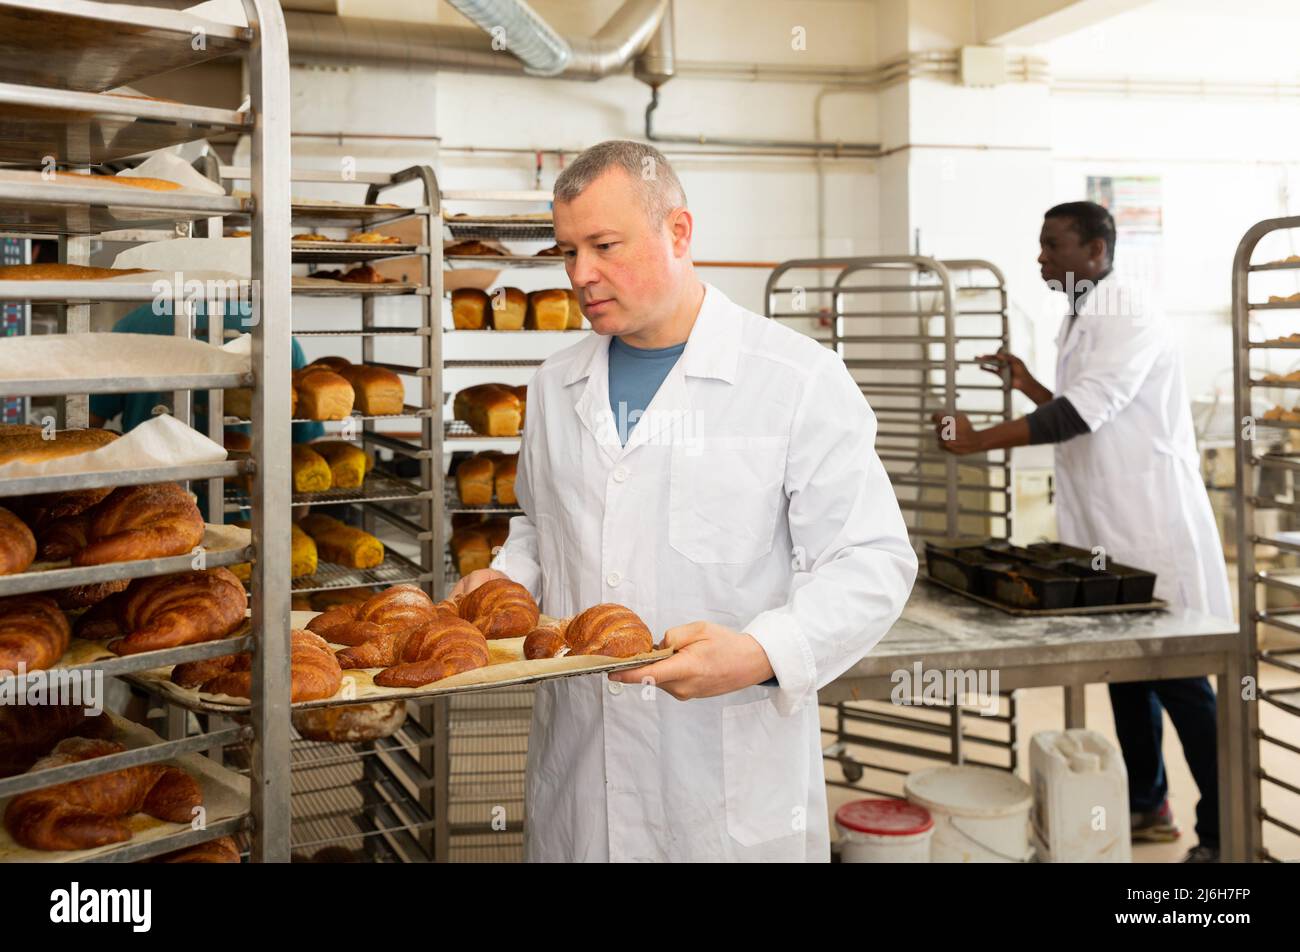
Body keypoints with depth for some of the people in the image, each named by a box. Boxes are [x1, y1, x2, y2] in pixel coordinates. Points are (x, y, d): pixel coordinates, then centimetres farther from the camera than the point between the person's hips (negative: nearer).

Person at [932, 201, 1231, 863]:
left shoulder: (1128, 317, -15)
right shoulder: (1081, 319, 14)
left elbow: (1081, 413, -26)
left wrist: (979, 440, -22)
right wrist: (1027, 385, 11)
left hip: (1152, 528, -9)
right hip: (1108, 531, 9)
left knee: (1178, 678, -4)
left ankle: (1223, 833, 6)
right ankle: (1146, 806, 27)